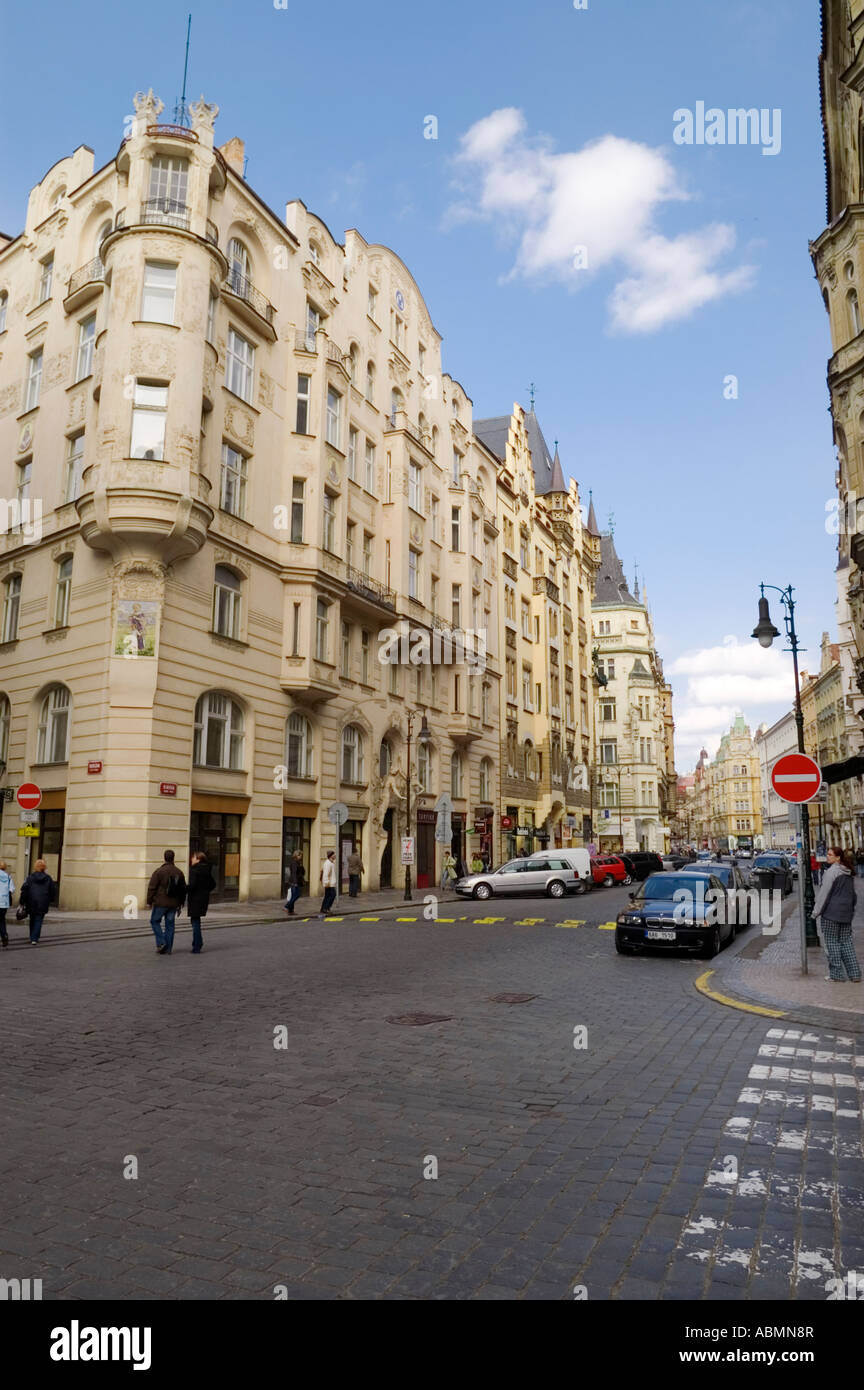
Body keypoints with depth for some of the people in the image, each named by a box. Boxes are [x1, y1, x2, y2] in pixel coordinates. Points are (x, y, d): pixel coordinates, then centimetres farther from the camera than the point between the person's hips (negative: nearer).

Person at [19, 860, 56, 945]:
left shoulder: (30, 877, -3)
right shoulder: (48, 878, 1)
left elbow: (24, 890, -6)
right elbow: (53, 891, 7)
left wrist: (21, 902, 0)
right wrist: (51, 900, 22)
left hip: (31, 903, 1)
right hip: (43, 905, 0)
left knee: (32, 921, 16)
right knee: (38, 921, 1)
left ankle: (32, 938, 21)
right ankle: (34, 939, -9)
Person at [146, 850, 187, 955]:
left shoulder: (158, 871, -10)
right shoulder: (179, 872, 5)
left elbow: (152, 887, -9)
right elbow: (183, 889, 11)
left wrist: (149, 901, 0)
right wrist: (181, 903, 20)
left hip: (161, 903, -4)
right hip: (173, 904, 4)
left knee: (155, 921, 12)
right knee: (170, 924, 9)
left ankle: (161, 942, -2)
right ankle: (168, 949, 10)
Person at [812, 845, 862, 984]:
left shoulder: (832, 871, -15)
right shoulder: (849, 874, 11)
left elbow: (824, 893, -15)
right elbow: (855, 891, 20)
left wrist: (816, 910, -9)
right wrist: (851, 909, 25)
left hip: (831, 912, -8)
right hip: (846, 913, 8)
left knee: (831, 941, 1)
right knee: (846, 941, 12)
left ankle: (837, 975, 3)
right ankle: (855, 975, 13)